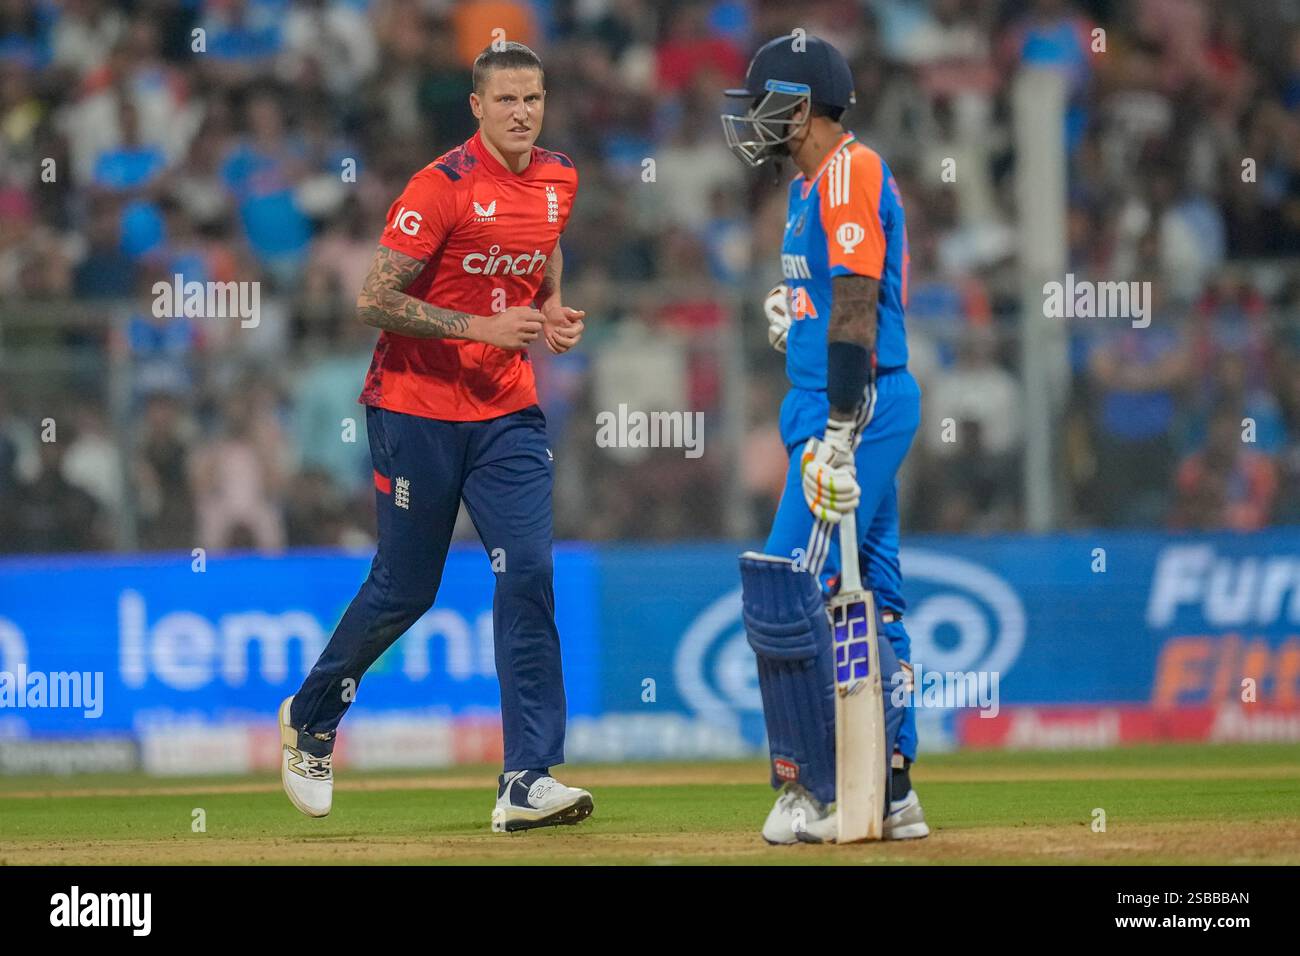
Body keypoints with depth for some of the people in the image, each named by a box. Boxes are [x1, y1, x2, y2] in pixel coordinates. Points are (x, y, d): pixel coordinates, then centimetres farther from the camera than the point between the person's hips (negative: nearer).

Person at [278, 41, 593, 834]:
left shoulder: (558, 181, 6)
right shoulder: (442, 187, -15)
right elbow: (375, 301, -18)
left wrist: (554, 319, 4)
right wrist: (480, 327, -24)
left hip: (508, 412, 5)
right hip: (417, 410, -5)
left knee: (528, 577, -10)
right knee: (405, 590, 5)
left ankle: (529, 781, -13)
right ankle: (310, 722, 31)